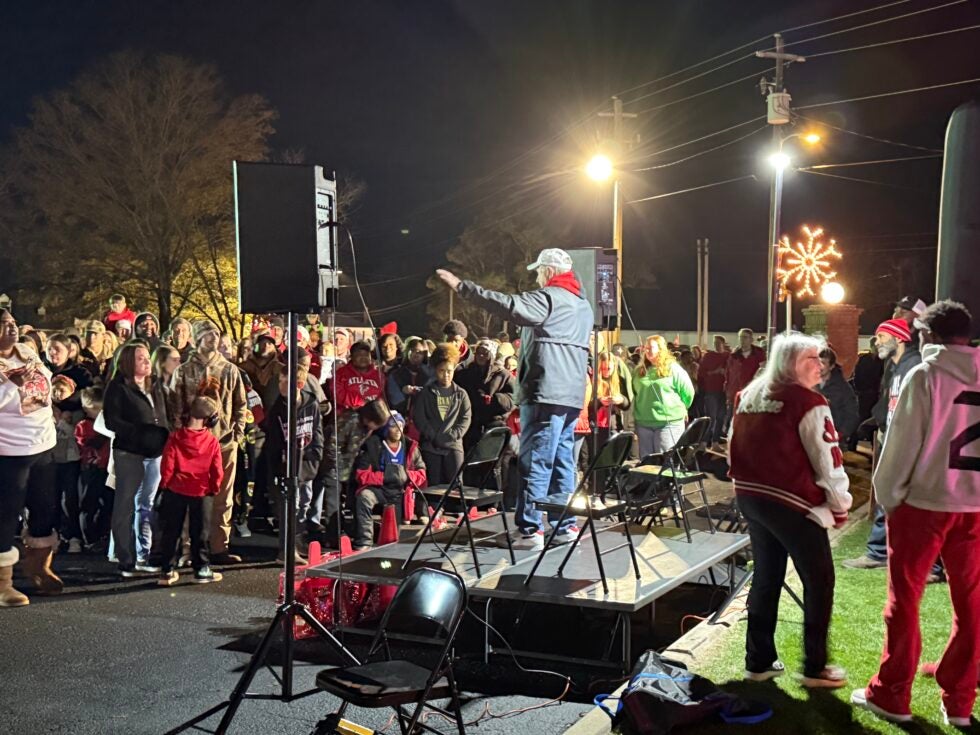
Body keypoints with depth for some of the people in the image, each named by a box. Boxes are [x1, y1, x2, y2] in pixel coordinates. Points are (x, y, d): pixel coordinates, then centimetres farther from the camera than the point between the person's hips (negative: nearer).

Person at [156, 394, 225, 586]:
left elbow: (167, 465, -9)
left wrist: (165, 484, 7)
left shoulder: (175, 438, -12)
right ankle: (201, 570, 14)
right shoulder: (212, 441, -11)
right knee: (200, 532, 10)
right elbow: (217, 470, -7)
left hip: (176, 491, 1)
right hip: (202, 492, 0)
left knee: (171, 531, 11)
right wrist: (214, 489, 10)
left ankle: (167, 571, 14)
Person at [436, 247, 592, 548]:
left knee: (535, 461, -7)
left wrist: (462, 286, -17)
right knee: (562, 459, 13)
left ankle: (530, 528, -7)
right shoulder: (583, 303, 20)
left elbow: (508, 305, -20)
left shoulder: (549, 297, -9)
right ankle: (565, 524, 16)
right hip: (572, 395, 9)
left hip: (546, 393, -9)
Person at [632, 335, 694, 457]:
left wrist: (678, 410, 9)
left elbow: (688, 392, -1)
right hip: (644, 424, 5)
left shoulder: (673, 369, -4)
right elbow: (634, 393, 19)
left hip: (668, 423, -5)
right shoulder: (640, 371, 10)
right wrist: (635, 416, 15)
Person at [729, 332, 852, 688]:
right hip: (793, 504, -7)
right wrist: (840, 505, -3)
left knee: (766, 577, 16)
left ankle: (759, 661, 19)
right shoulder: (808, 403, -13)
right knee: (819, 581, 5)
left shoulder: (747, 396, 9)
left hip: (751, 498, 8)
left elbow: (735, 449, 15)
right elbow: (827, 459, -14)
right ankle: (815, 668, 9)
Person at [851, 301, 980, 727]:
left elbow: (902, 443, -10)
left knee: (904, 600, 6)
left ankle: (891, 696, 14)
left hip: (923, 501, -4)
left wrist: (887, 497, 2)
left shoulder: (924, 376, -10)